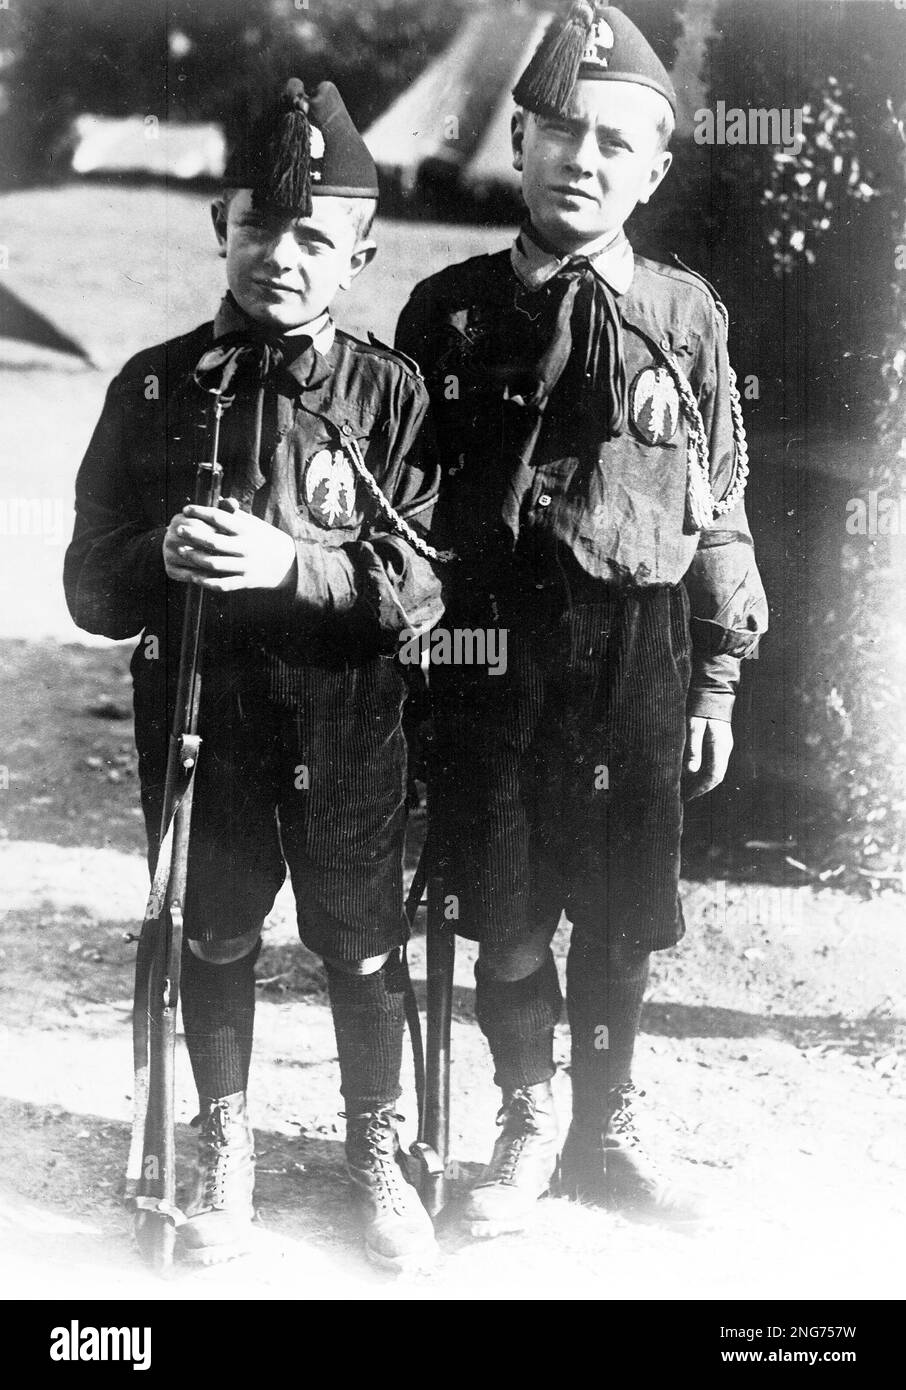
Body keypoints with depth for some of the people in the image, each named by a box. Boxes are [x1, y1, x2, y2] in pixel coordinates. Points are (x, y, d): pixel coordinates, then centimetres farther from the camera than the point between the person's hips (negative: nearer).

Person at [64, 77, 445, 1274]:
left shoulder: (390, 392, -4)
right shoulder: (157, 386, 0)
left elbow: (425, 583, -12)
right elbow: (91, 587, 0)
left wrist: (295, 563, -26)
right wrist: (163, 555, -21)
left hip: (347, 725, -1)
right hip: (199, 717, 1)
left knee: (363, 943, 10)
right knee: (214, 938, 14)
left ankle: (377, 1148, 32)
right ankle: (225, 1147, 35)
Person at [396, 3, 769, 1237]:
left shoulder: (686, 315, 4)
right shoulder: (449, 312, 2)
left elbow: (721, 509, 7)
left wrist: (717, 677, 5)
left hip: (639, 662, 1)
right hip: (491, 659, 0)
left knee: (623, 923, 8)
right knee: (505, 924, 6)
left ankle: (606, 1131, 29)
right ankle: (527, 1123, 28)